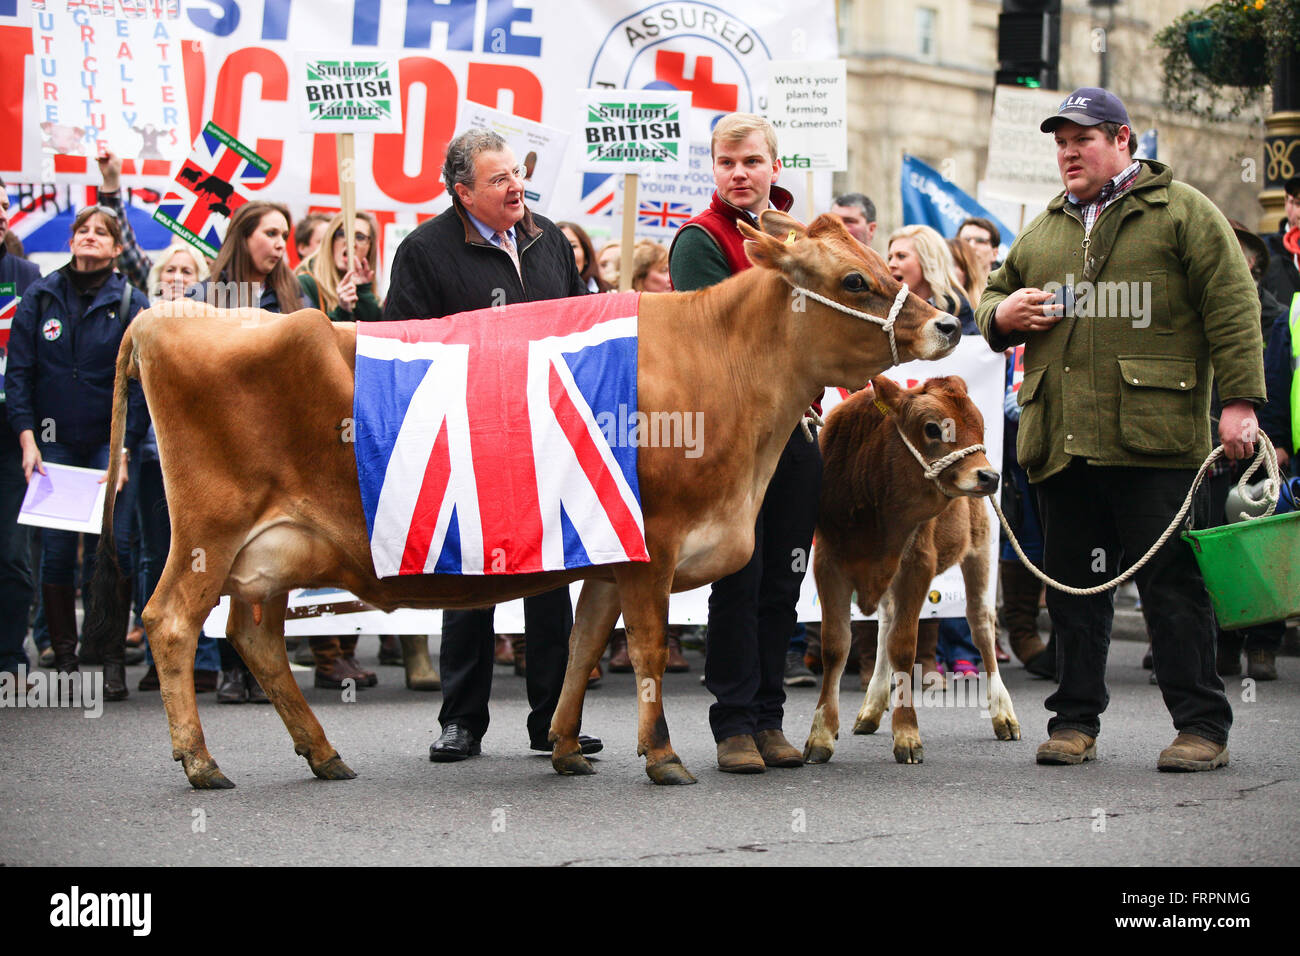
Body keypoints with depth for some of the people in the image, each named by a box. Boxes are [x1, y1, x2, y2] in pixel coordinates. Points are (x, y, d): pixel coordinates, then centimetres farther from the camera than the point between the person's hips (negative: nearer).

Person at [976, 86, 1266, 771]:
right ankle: (1075, 720, 17)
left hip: (1154, 438, -5)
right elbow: (994, 299, 32)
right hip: (1060, 441, 5)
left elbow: (1232, 308, -1)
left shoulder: (1182, 212, 6)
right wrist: (1001, 315, 6)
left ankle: (1202, 725, 1)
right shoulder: (1040, 233, 21)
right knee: (1072, 586, 8)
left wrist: (1239, 400, -10)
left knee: (1172, 585, -5)